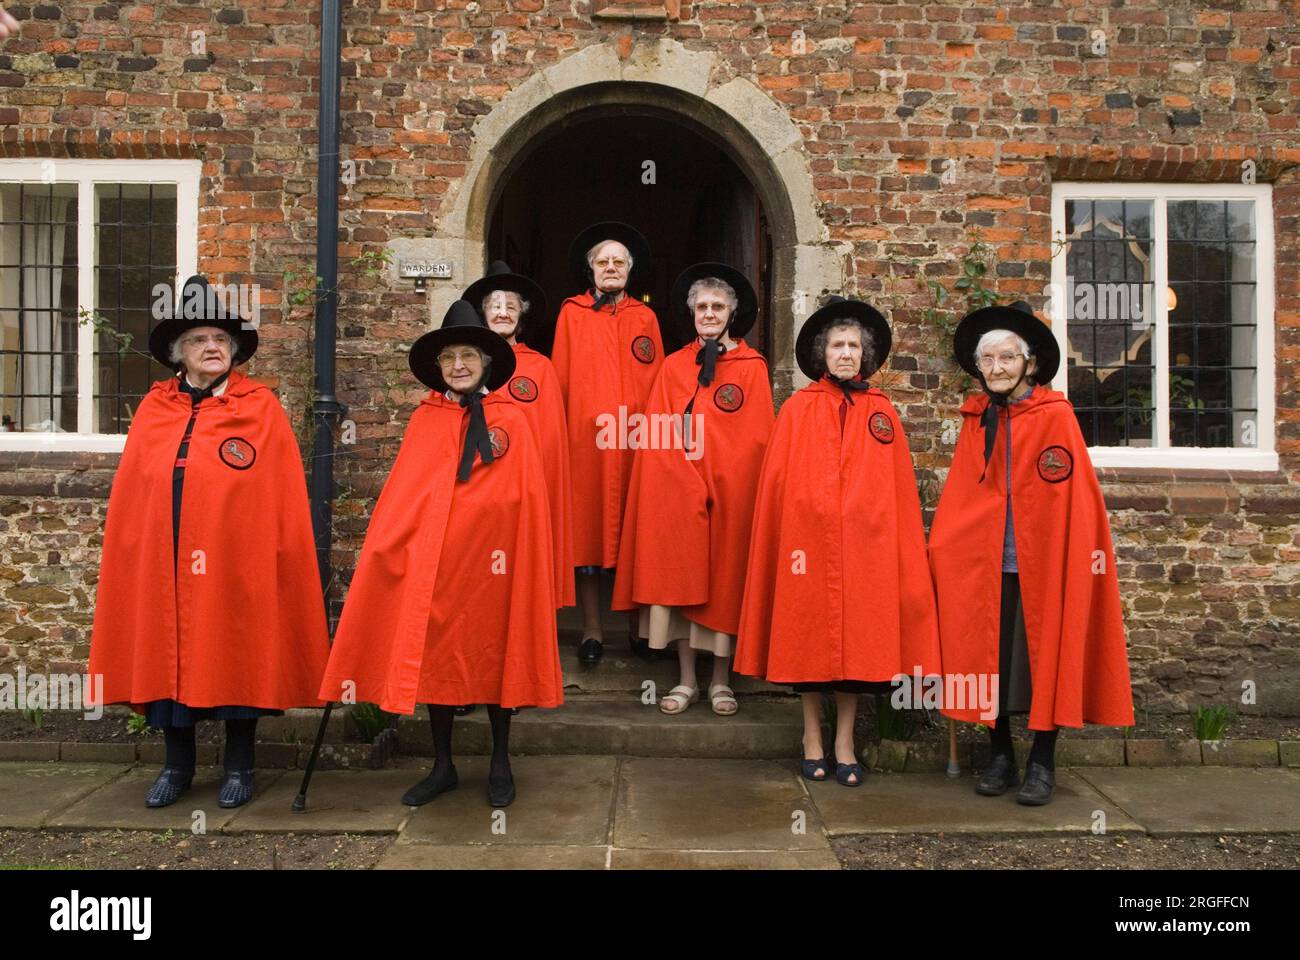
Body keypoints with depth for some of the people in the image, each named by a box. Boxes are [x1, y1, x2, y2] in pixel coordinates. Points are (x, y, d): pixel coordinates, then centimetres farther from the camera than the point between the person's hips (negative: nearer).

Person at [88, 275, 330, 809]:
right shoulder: (154, 410, 9)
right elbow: (131, 496, 9)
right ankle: (177, 763, 27)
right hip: (163, 565, 3)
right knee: (168, 655, 9)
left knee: (237, 658, 5)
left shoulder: (261, 408, 0)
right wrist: (128, 556, 4)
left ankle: (239, 765, 21)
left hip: (237, 564, -3)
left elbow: (283, 497, -3)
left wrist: (282, 557, -7)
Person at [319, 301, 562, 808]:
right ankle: (442, 765, 23)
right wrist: (388, 544, -4)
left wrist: (523, 555, -7)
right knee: (436, 655, 8)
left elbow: (527, 498, -1)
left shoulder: (512, 420, 1)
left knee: (494, 653, 7)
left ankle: (500, 764, 23)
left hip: (490, 559, -1)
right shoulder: (424, 419, 5)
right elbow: (403, 495, 4)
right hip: (431, 559, 2)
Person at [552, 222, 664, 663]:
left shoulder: (645, 317, 14)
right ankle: (592, 630, 4)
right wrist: (560, 428, -6)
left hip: (637, 437, 1)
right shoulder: (572, 313, 10)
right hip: (585, 436, -1)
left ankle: (641, 626, 12)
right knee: (587, 525, -2)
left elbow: (657, 380, 9)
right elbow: (561, 376, 4)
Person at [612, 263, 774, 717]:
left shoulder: (752, 367, 4)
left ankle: (721, 680, 14)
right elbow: (659, 434, 4)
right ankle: (686, 680, 11)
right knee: (679, 577, 2)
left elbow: (756, 437, -2)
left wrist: (721, 477, -11)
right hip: (678, 488, 2)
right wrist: (686, 475, -8)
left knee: (724, 577, 3)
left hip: (730, 491, -2)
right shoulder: (673, 367, 9)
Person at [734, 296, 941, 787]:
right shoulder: (798, 409, 2)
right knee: (809, 637, 5)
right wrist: (786, 541, -5)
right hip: (809, 540, -1)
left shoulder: (881, 411, 7)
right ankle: (812, 736, 20)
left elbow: (899, 488, 5)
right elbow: (777, 483, 1)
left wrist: (904, 549, -1)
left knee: (858, 639, 4)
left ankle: (844, 742, 17)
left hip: (865, 545, 1)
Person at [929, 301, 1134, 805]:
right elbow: (959, 495, 8)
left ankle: (1042, 761, 19)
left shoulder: (1055, 416, -4)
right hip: (984, 562, 4)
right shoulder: (976, 420, 8)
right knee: (988, 660, 8)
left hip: (1042, 562, -3)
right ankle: (1000, 754, 24)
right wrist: (940, 546, 2)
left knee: (1043, 659, 5)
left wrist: (1086, 553, -11)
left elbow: (1076, 493, -7)